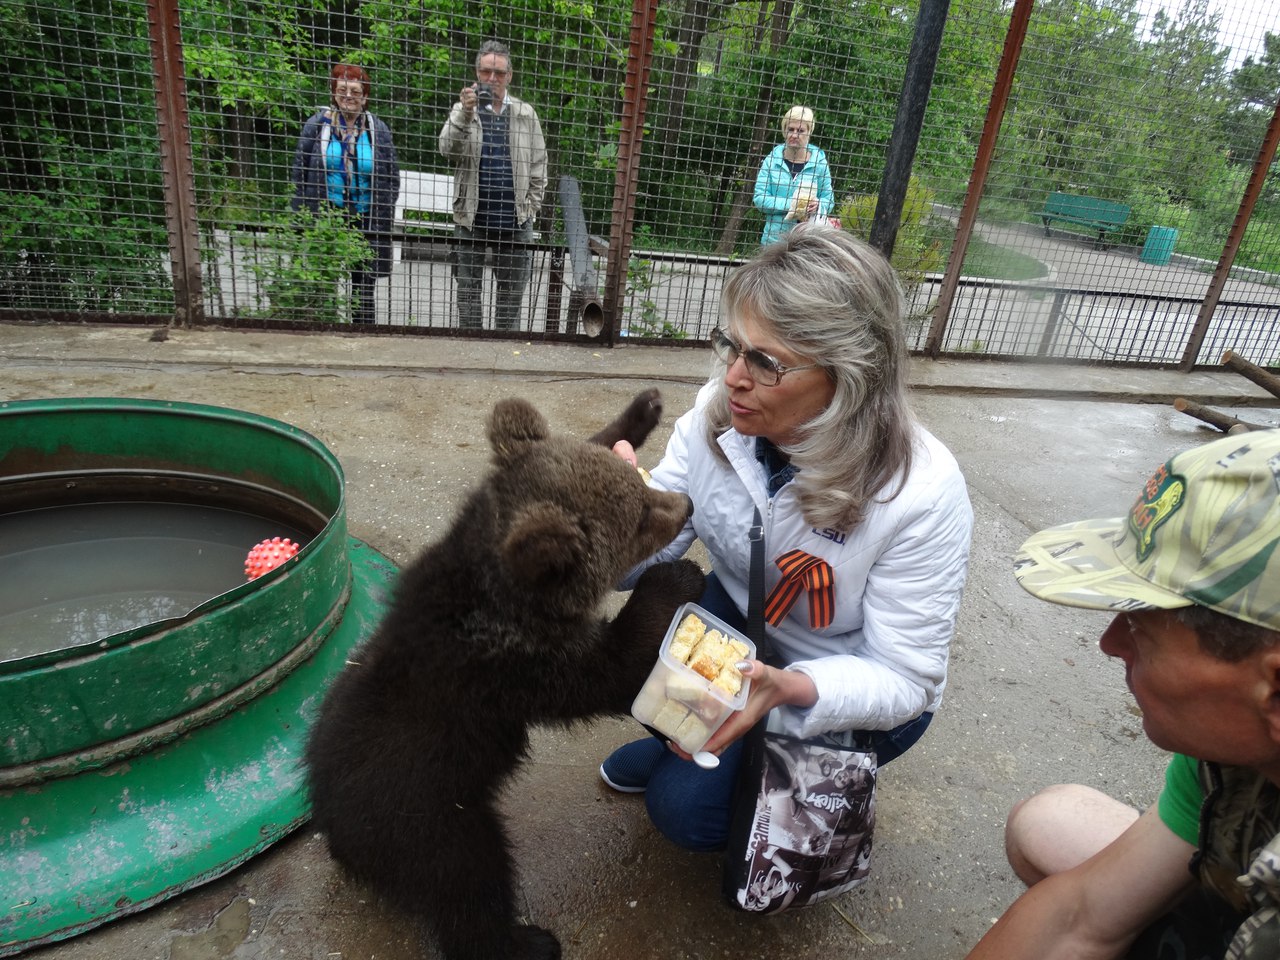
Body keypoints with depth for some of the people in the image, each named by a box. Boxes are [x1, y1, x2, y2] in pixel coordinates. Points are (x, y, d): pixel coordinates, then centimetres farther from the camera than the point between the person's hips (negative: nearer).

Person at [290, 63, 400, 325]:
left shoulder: (378, 130, 6)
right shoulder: (316, 125, 5)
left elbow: (392, 179, 8)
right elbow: (300, 174, 7)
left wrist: (380, 222, 0)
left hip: (365, 221, 0)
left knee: (364, 287, 6)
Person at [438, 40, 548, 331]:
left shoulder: (525, 114, 8)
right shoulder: (463, 110, 4)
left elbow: (538, 165, 10)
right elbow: (447, 148, -12)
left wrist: (531, 207, 2)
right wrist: (466, 113, -25)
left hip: (515, 220, 1)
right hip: (472, 217, -1)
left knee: (512, 288, 8)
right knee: (468, 286, 6)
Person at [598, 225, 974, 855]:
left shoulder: (921, 493, -32)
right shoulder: (719, 412, -20)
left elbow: (903, 680, -23)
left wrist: (790, 687, -42)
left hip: (855, 687, -4)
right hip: (740, 615, 4)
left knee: (686, 806, -19)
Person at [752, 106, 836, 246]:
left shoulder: (819, 162, 2)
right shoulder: (772, 159, 1)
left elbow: (829, 201, 7)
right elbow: (759, 199, -3)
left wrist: (817, 205, -16)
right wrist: (789, 204, -16)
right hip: (774, 237, 1)